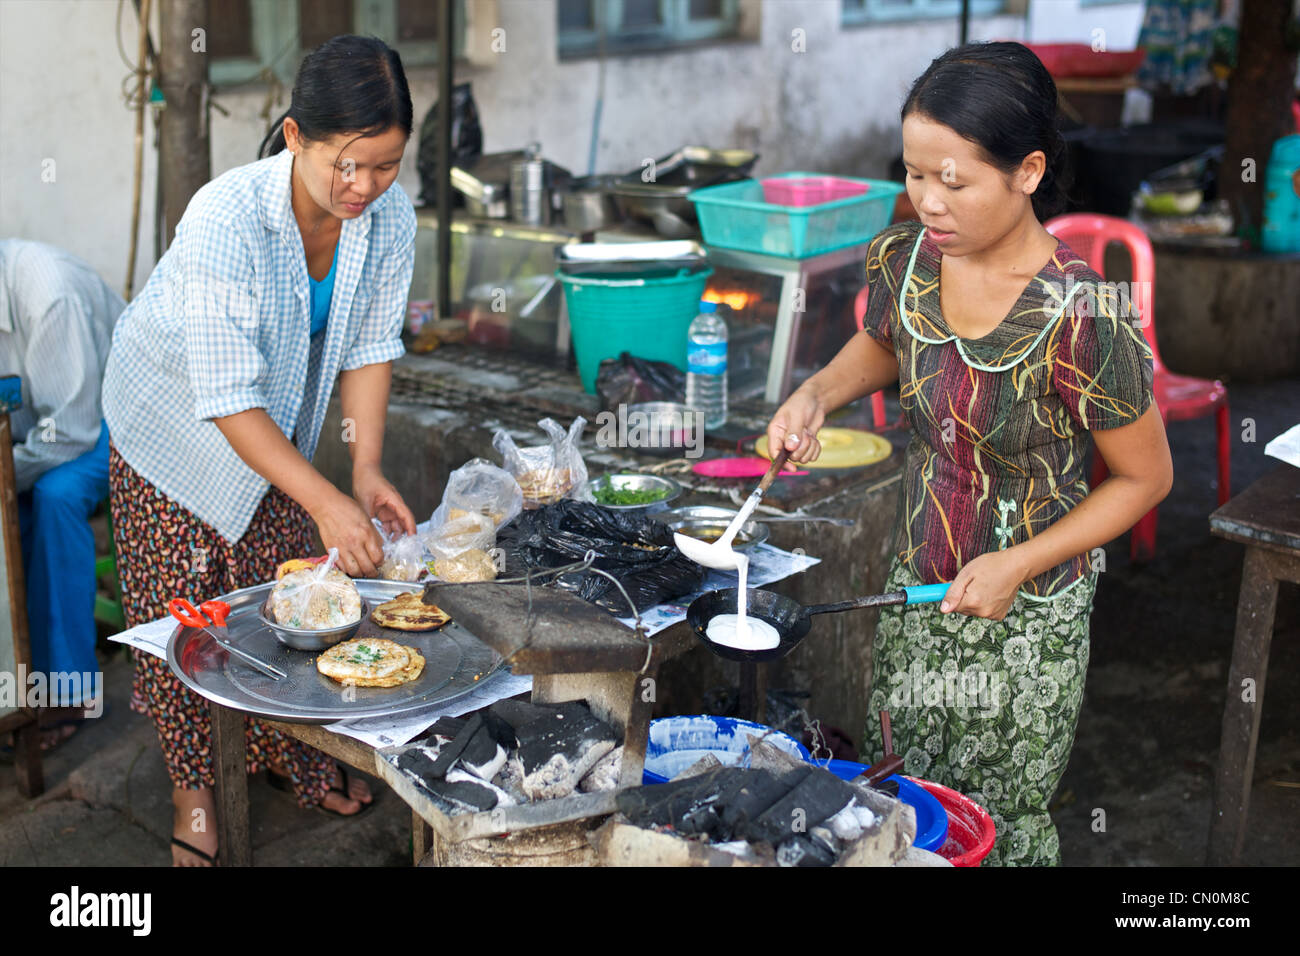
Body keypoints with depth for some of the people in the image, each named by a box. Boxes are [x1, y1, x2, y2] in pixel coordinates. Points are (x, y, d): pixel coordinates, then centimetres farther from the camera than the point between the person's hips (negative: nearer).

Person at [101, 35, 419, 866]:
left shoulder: (390, 216, -22)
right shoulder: (226, 219, -38)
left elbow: (371, 345, -10)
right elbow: (228, 398, -37)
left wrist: (367, 468, -20)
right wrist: (326, 501, -42)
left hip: (278, 418, 5)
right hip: (174, 416, -4)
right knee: (180, 607, 2)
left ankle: (286, 751, 35)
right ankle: (192, 786, 21)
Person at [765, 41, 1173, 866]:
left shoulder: (1081, 320, -27)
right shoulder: (904, 257, -11)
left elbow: (1145, 478, -13)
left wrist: (1019, 565, -18)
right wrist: (818, 393, -6)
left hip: (1028, 613, -5)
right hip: (917, 582, 5)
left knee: (1003, 826, 12)